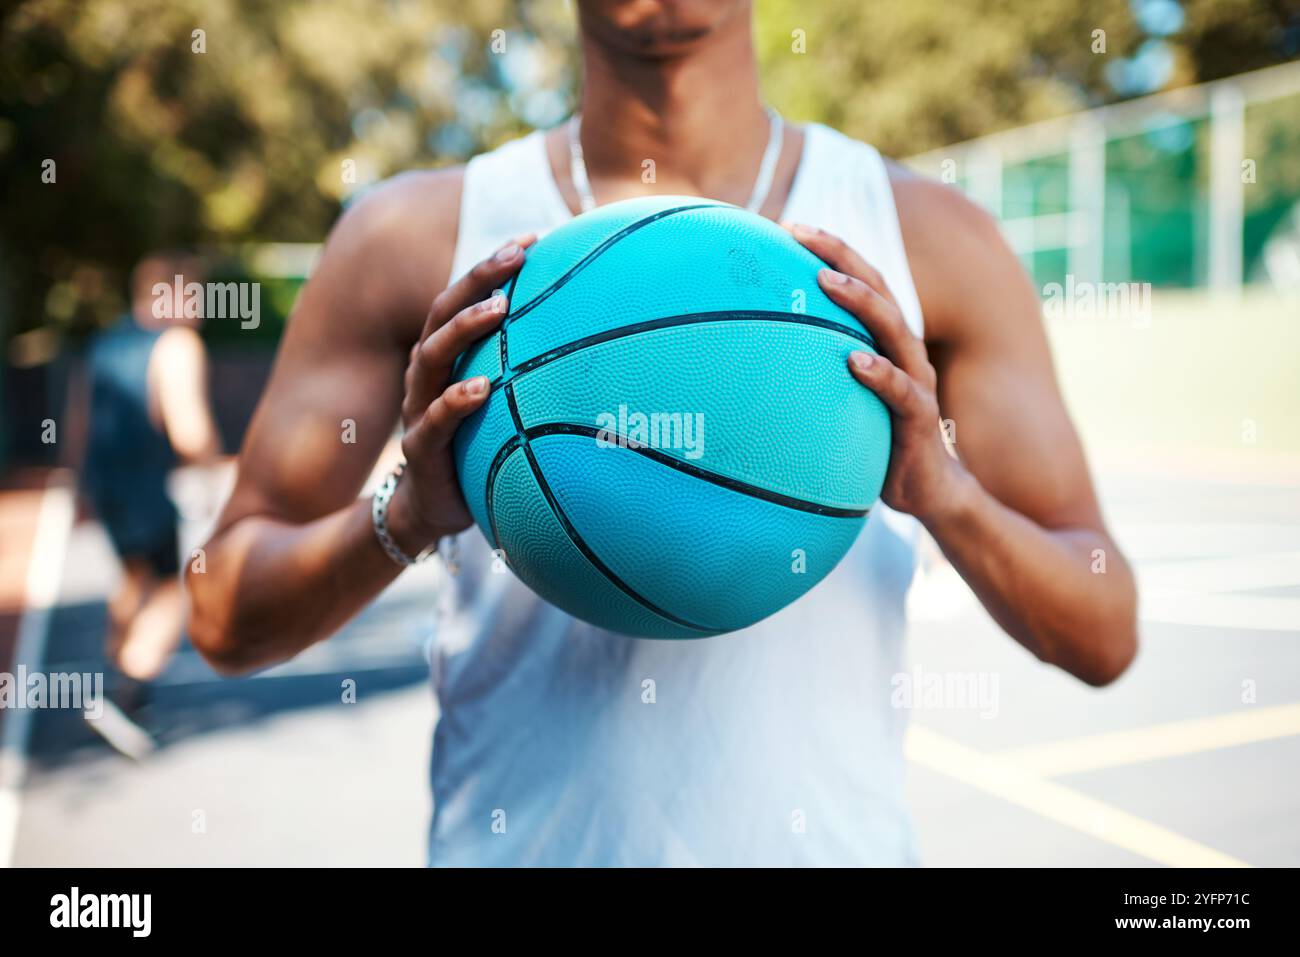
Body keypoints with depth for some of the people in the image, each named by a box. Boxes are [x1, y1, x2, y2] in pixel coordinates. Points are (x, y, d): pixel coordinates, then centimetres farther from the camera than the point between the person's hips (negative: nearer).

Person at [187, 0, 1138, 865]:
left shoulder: (932, 241, -5)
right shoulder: (414, 240, -6)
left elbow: (1104, 639, -4)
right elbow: (227, 617, -4)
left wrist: (945, 493, -23)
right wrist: (406, 516, -23)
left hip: (831, 837, 1)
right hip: (514, 838, 0)